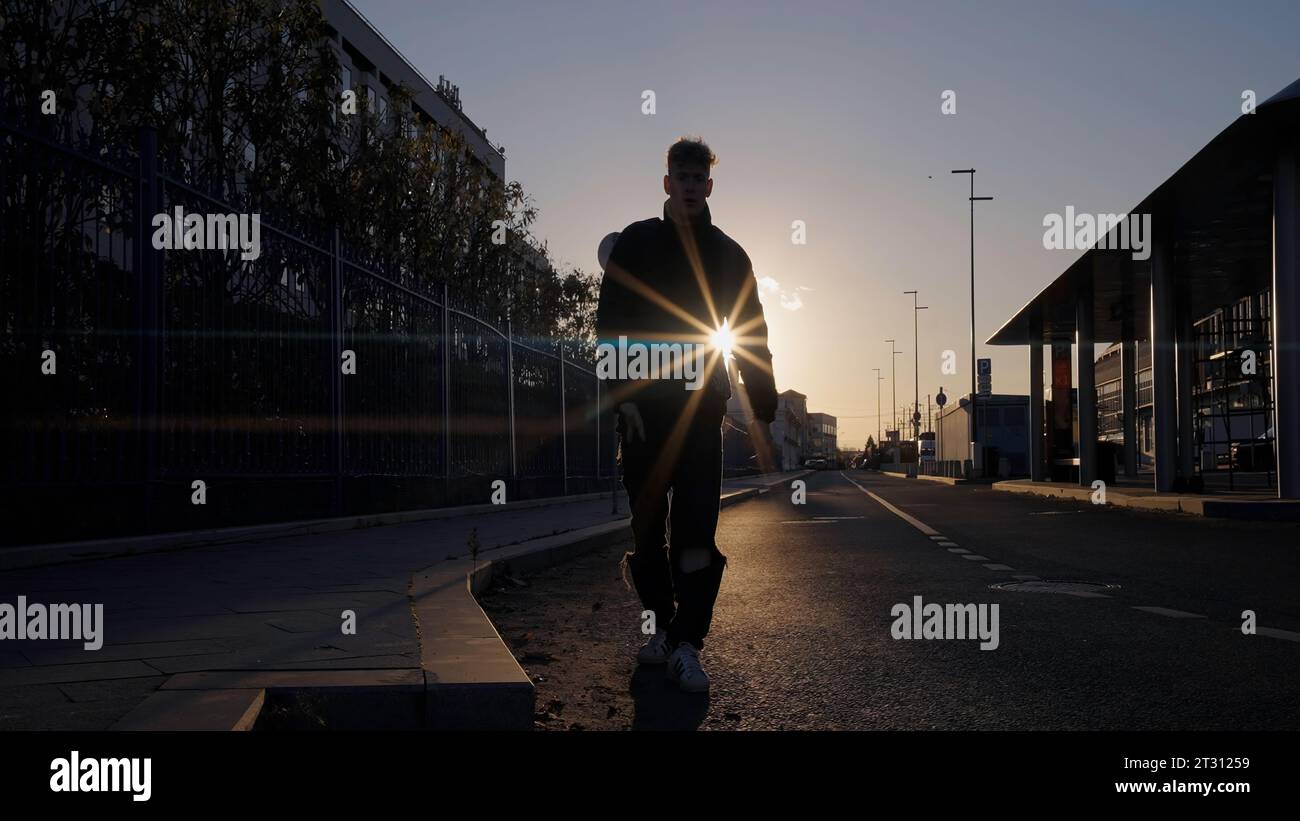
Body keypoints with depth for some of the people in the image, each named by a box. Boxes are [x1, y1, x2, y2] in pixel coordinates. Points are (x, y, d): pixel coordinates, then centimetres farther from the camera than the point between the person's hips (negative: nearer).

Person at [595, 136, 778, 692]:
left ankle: (687, 645, -9)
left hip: (703, 406, 0)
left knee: (696, 526, -9)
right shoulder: (637, 243, 6)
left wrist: (761, 412, 7)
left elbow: (752, 334, 13)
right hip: (644, 406, 0)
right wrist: (622, 394, -14)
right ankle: (663, 626, 20)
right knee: (648, 525, 5)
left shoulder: (727, 254, 11)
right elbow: (610, 322, -2)